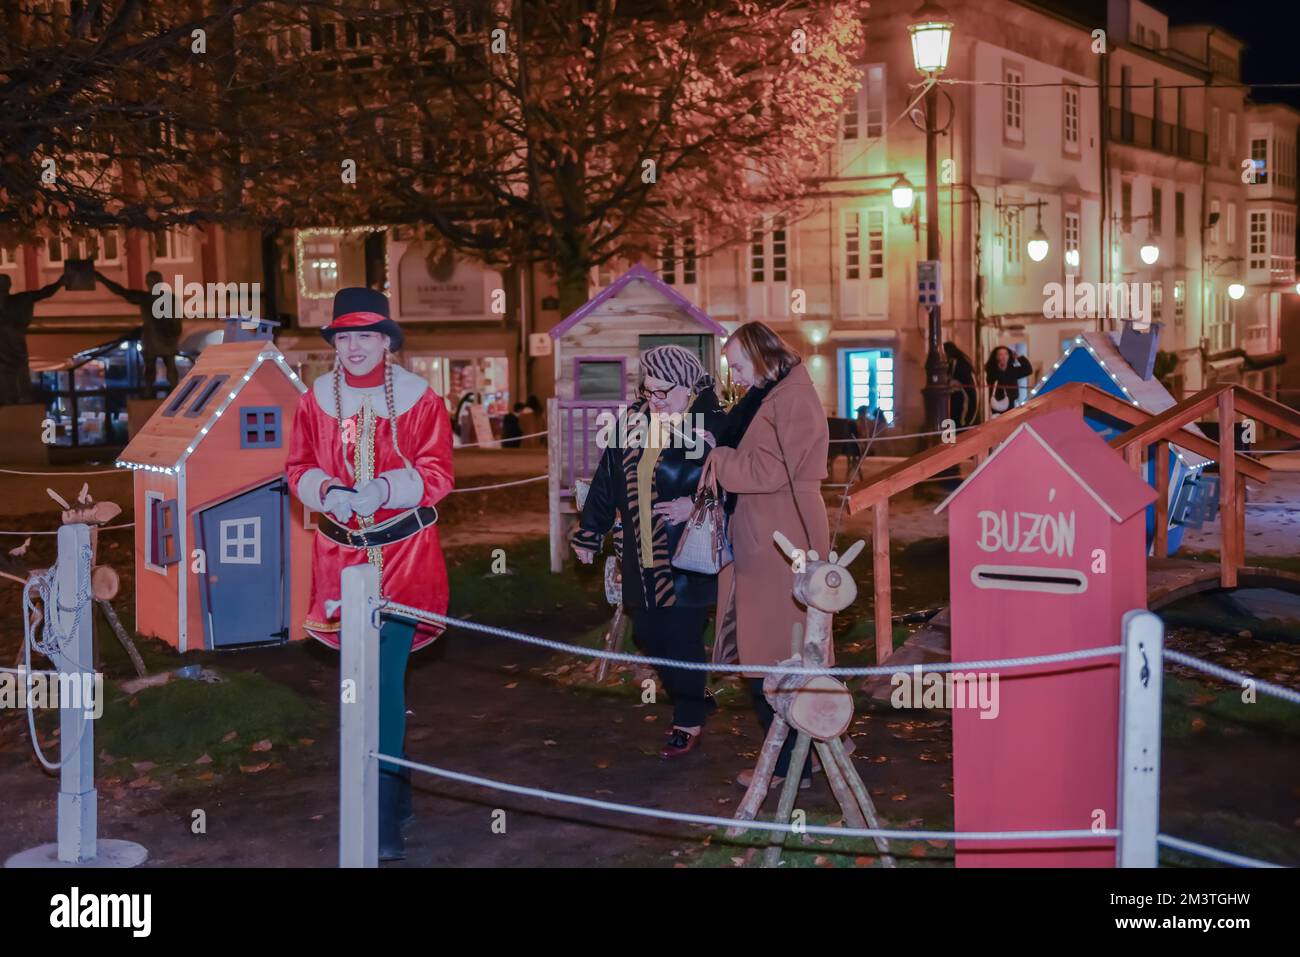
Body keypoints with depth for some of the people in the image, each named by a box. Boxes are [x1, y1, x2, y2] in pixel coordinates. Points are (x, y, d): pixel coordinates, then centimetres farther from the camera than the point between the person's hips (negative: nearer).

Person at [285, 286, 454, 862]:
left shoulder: (418, 399, -6)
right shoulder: (318, 399, 3)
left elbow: (437, 473, -8)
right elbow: (299, 467, 7)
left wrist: (383, 490, -24)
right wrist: (327, 491, -15)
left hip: (404, 552, -4)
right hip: (343, 551, 4)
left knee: (385, 678, -12)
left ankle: (385, 819, -8)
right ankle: (395, 792, 34)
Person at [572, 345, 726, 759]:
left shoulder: (713, 425, -12)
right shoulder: (633, 422, 7)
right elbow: (606, 481, 13)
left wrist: (697, 504, -24)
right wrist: (589, 533, 17)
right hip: (642, 557, 6)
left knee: (682, 637, -3)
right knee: (647, 632, 10)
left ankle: (689, 721, 15)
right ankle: (696, 694, 34)